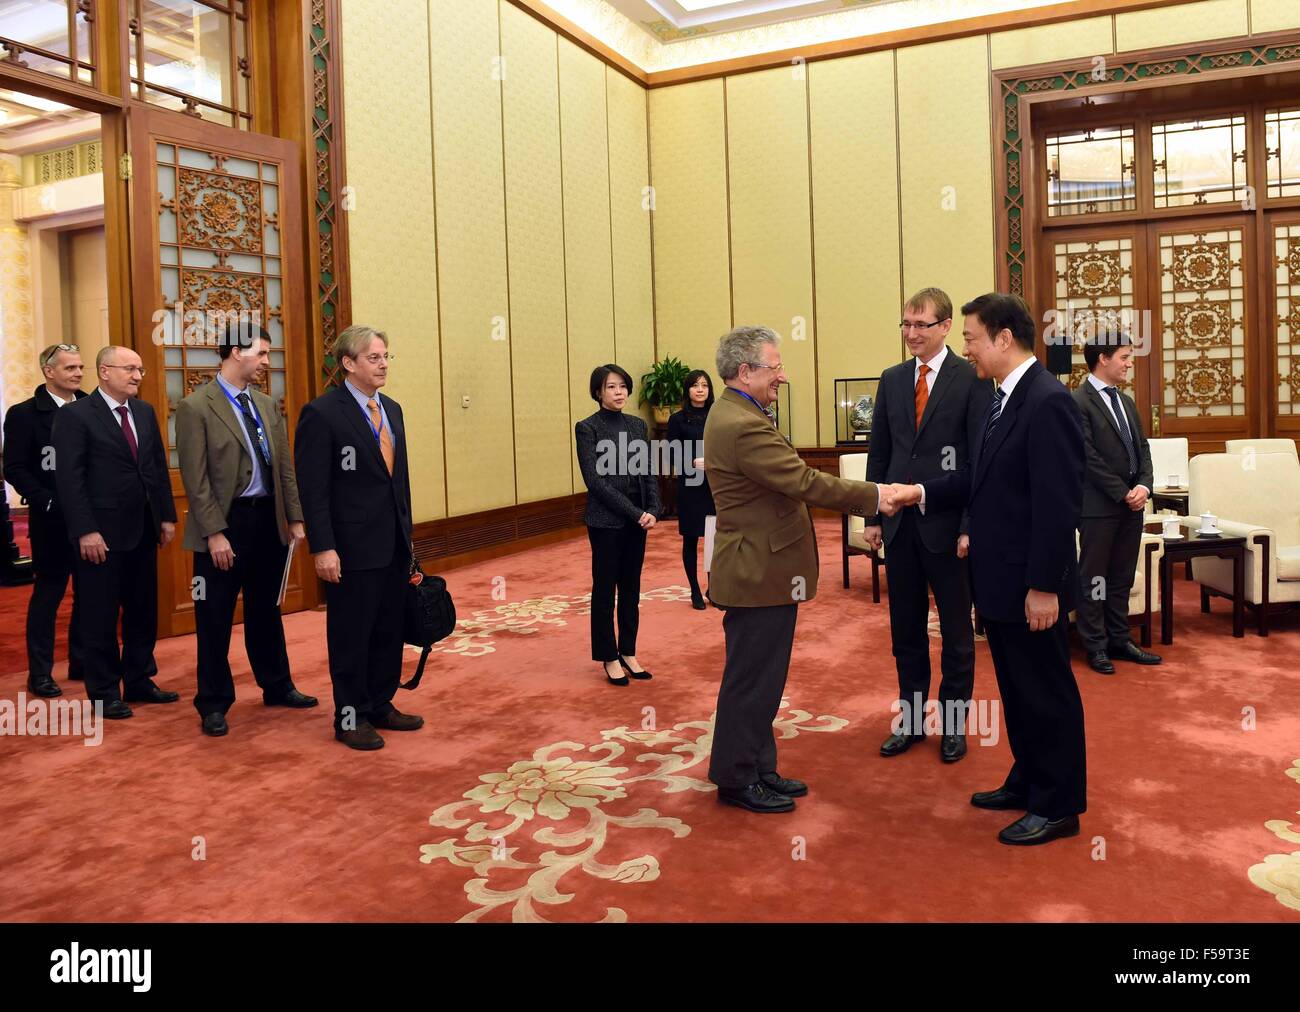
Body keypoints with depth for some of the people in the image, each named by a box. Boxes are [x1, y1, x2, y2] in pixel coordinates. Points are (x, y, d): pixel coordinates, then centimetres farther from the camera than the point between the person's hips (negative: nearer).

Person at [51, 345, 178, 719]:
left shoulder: (145, 411, 10)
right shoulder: (75, 415, -8)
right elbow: (68, 478, -13)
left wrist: (167, 516, 8)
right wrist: (85, 531, -18)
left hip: (143, 530, 6)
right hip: (102, 533, -6)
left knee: (143, 612, 13)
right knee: (100, 617, 6)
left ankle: (139, 681, 26)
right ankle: (105, 693, 17)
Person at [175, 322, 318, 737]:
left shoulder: (267, 405, 10)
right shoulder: (196, 407, -9)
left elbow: (284, 466, 11)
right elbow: (196, 479, -13)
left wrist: (295, 518, 7)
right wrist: (215, 533, -17)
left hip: (268, 518, 6)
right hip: (225, 522, -6)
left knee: (266, 610, 18)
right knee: (215, 618, 5)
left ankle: (277, 687, 32)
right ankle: (214, 704, 18)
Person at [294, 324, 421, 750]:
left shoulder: (392, 409, 11)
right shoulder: (322, 413, -11)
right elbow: (313, 488, -14)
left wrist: (406, 532, 15)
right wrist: (323, 548, -18)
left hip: (394, 546, 7)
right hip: (352, 548, -7)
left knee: (389, 632, 15)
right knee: (351, 636, 6)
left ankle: (380, 705, 30)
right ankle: (351, 718, 19)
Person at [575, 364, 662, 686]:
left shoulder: (638, 425, 9)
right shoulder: (587, 428, -7)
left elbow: (649, 472, 9)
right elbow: (595, 479, -13)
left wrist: (653, 510, -7)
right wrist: (635, 513, -16)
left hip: (638, 520, 5)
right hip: (606, 521, -5)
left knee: (631, 588, 11)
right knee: (605, 588, 5)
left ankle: (628, 653, 22)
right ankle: (609, 658, 15)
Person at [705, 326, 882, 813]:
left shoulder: (732, 414, 12)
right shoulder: (744, 426, -24)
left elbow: (788, 482, 13)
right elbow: (804, 481, -24)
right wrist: (872, 495, -17)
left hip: (757, 568, 11)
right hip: (761, 573, -11)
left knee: (757, 678, 18)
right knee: (752, 680, 2)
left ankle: (758, 769, 31)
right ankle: (736, 779, 16)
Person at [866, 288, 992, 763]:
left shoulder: (971, 379, -6)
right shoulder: (892, 380, 9)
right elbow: (878, 453, 10)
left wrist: (971, 526, -13)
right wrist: (873, 516, 6)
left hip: (948, 523, -4)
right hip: (900, 522, 5)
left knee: (955, 627, 10)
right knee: (905, 626, 13)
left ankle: (954, 720, 25)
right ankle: (911, 716, 27)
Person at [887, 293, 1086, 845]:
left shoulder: (1048, 401, -19)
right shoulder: (1005, 398, 10)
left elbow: (1058, 504, -23)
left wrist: (1043, 587, -22)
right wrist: (922, 492, 6)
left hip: (1031, 585, -9)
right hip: (999, 578, 9)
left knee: (1046, 692, 6)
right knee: (1016, 689, 20)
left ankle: (1059, 806, 21)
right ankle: (1028, 782, 36)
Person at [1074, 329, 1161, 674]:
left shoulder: (1125, 401, 15)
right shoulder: (1078, 403, -11)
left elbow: (1142, 448, 14)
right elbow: (1089, 457, -15)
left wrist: (1143, 485, -3)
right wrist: (1123, 494, -14)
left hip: (1131, 505, 8)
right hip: (1099, 506, -8)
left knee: (1122, 578, 13)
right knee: (1094, 578, 3)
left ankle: (1119, 641, 23)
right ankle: (1096, 646, 12)